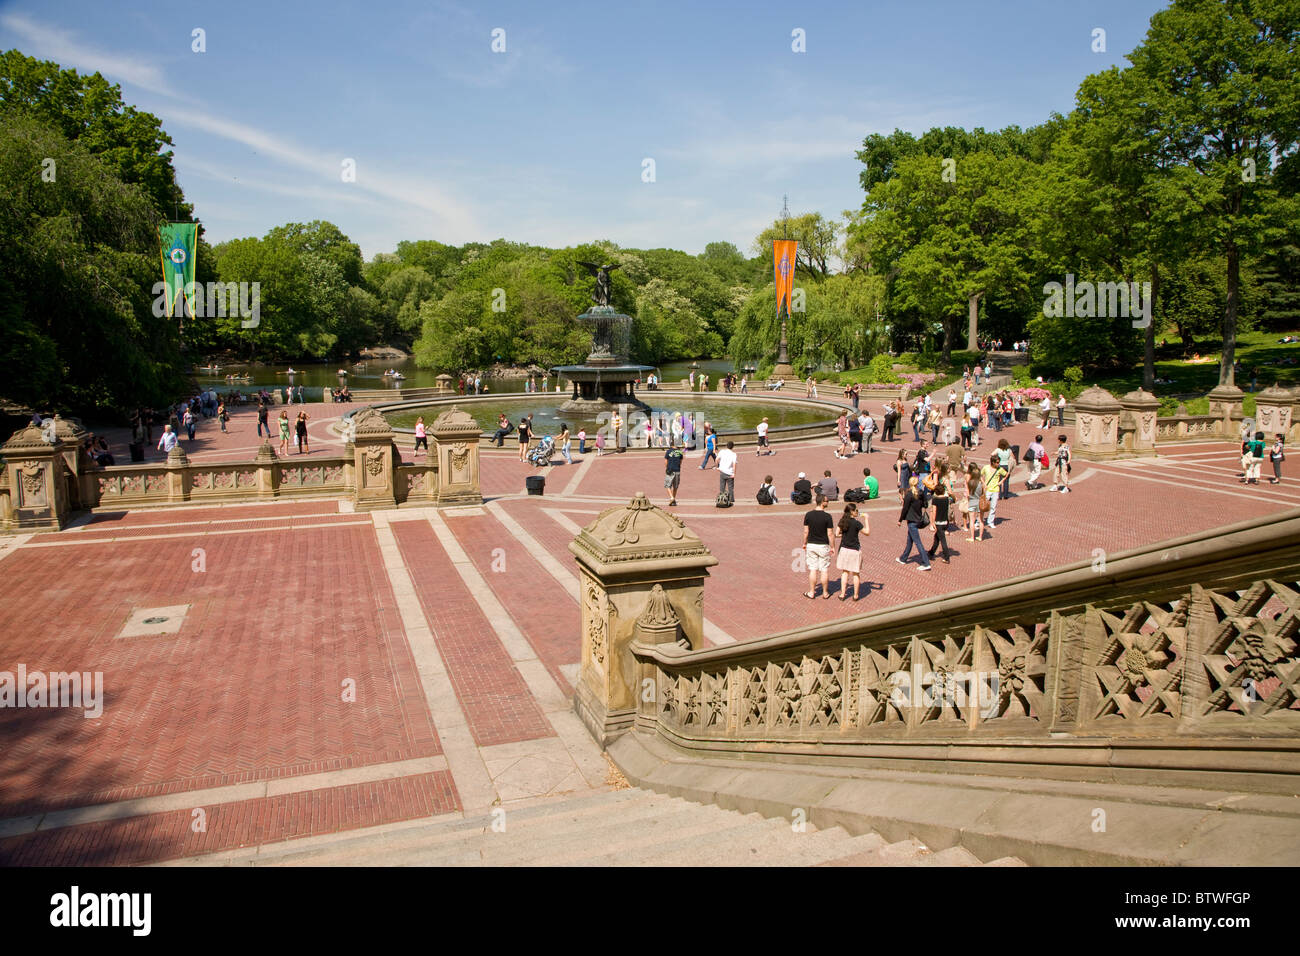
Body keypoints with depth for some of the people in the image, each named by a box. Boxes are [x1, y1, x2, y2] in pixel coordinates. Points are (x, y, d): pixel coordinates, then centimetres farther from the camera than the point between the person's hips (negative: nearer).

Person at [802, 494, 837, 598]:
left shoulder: (808, 515, -5)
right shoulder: (827, 517, -13)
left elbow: (806, 532, 0)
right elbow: (830, 534, -10)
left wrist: (804, 544, 13)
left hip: (811, 545, 3)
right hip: (823, 546, -2)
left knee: (813, 570, 8)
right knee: (824, 570, 8)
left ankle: (811, 592, 13)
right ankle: (825, 593, 17)